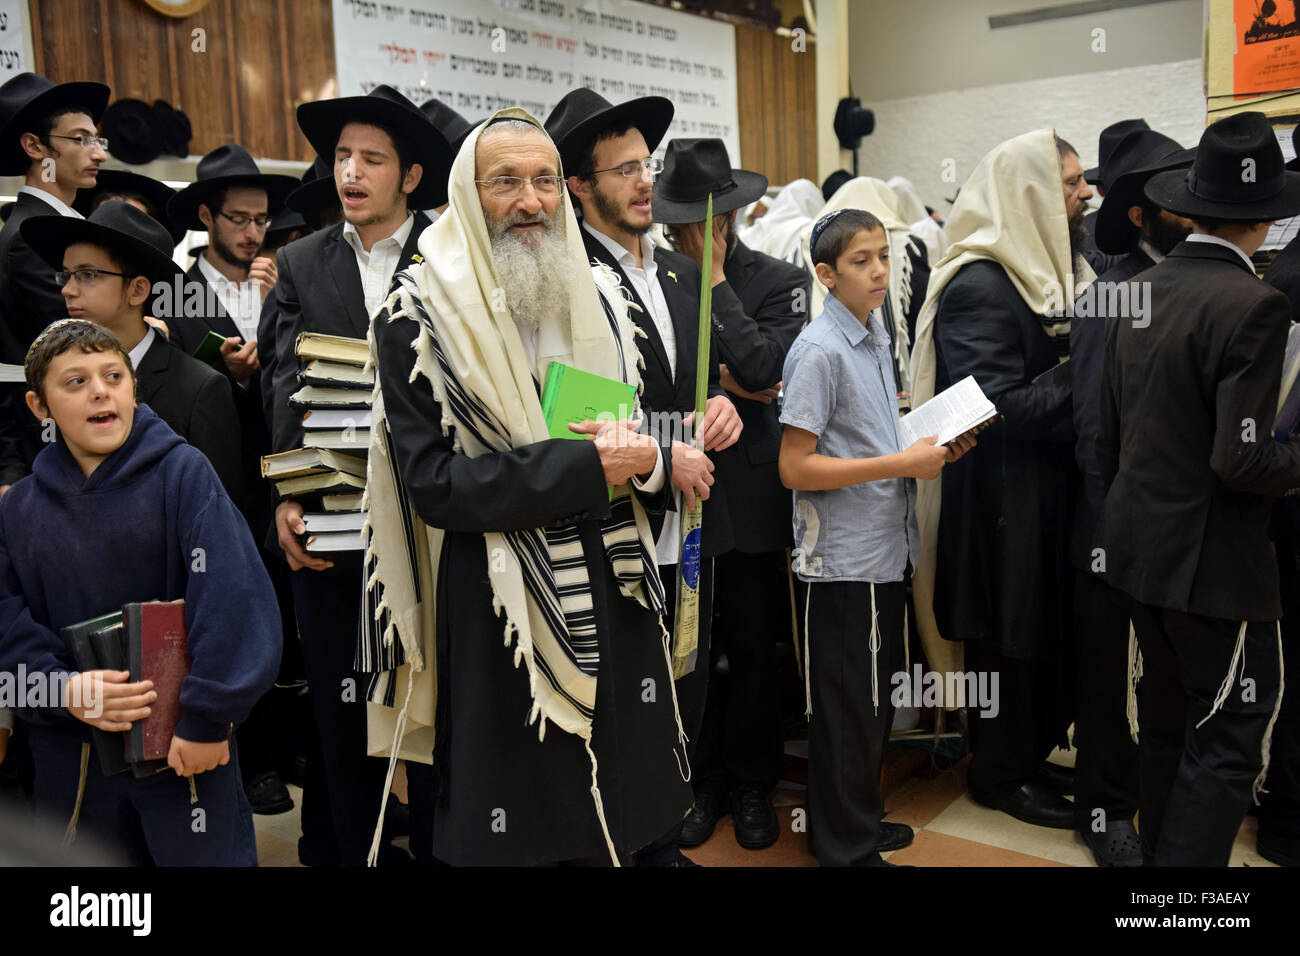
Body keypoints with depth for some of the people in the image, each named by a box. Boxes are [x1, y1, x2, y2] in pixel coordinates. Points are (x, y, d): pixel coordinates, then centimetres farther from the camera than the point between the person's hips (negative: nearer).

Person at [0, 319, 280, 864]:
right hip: (71, 762, 4)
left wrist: (207, 718, -20)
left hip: (187, 751, -3)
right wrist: (61, 689, -16)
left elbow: (233, 594, -18)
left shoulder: (182, 472, -9)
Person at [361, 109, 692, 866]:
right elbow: (432, 483, -14)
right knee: (519, 832, 7)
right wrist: (584, 465, -18)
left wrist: (645, 458, -11)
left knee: (634, 818, 12)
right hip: (499, 609, -4)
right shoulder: (421, 313, -7)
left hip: (614, 593, 5)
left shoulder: (600, 296, 9)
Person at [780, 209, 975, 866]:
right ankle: (846, 847, 20)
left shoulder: (877, 337, 11)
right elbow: (795, 467, -20)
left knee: (876, 699, 20)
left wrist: (931, 445, 3)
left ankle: (862, 819, 37)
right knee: (846, 709, 4)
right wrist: (903, 464, -19)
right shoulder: (819, 351, -16)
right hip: (844, 559, -9)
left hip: (886, 551, 9)